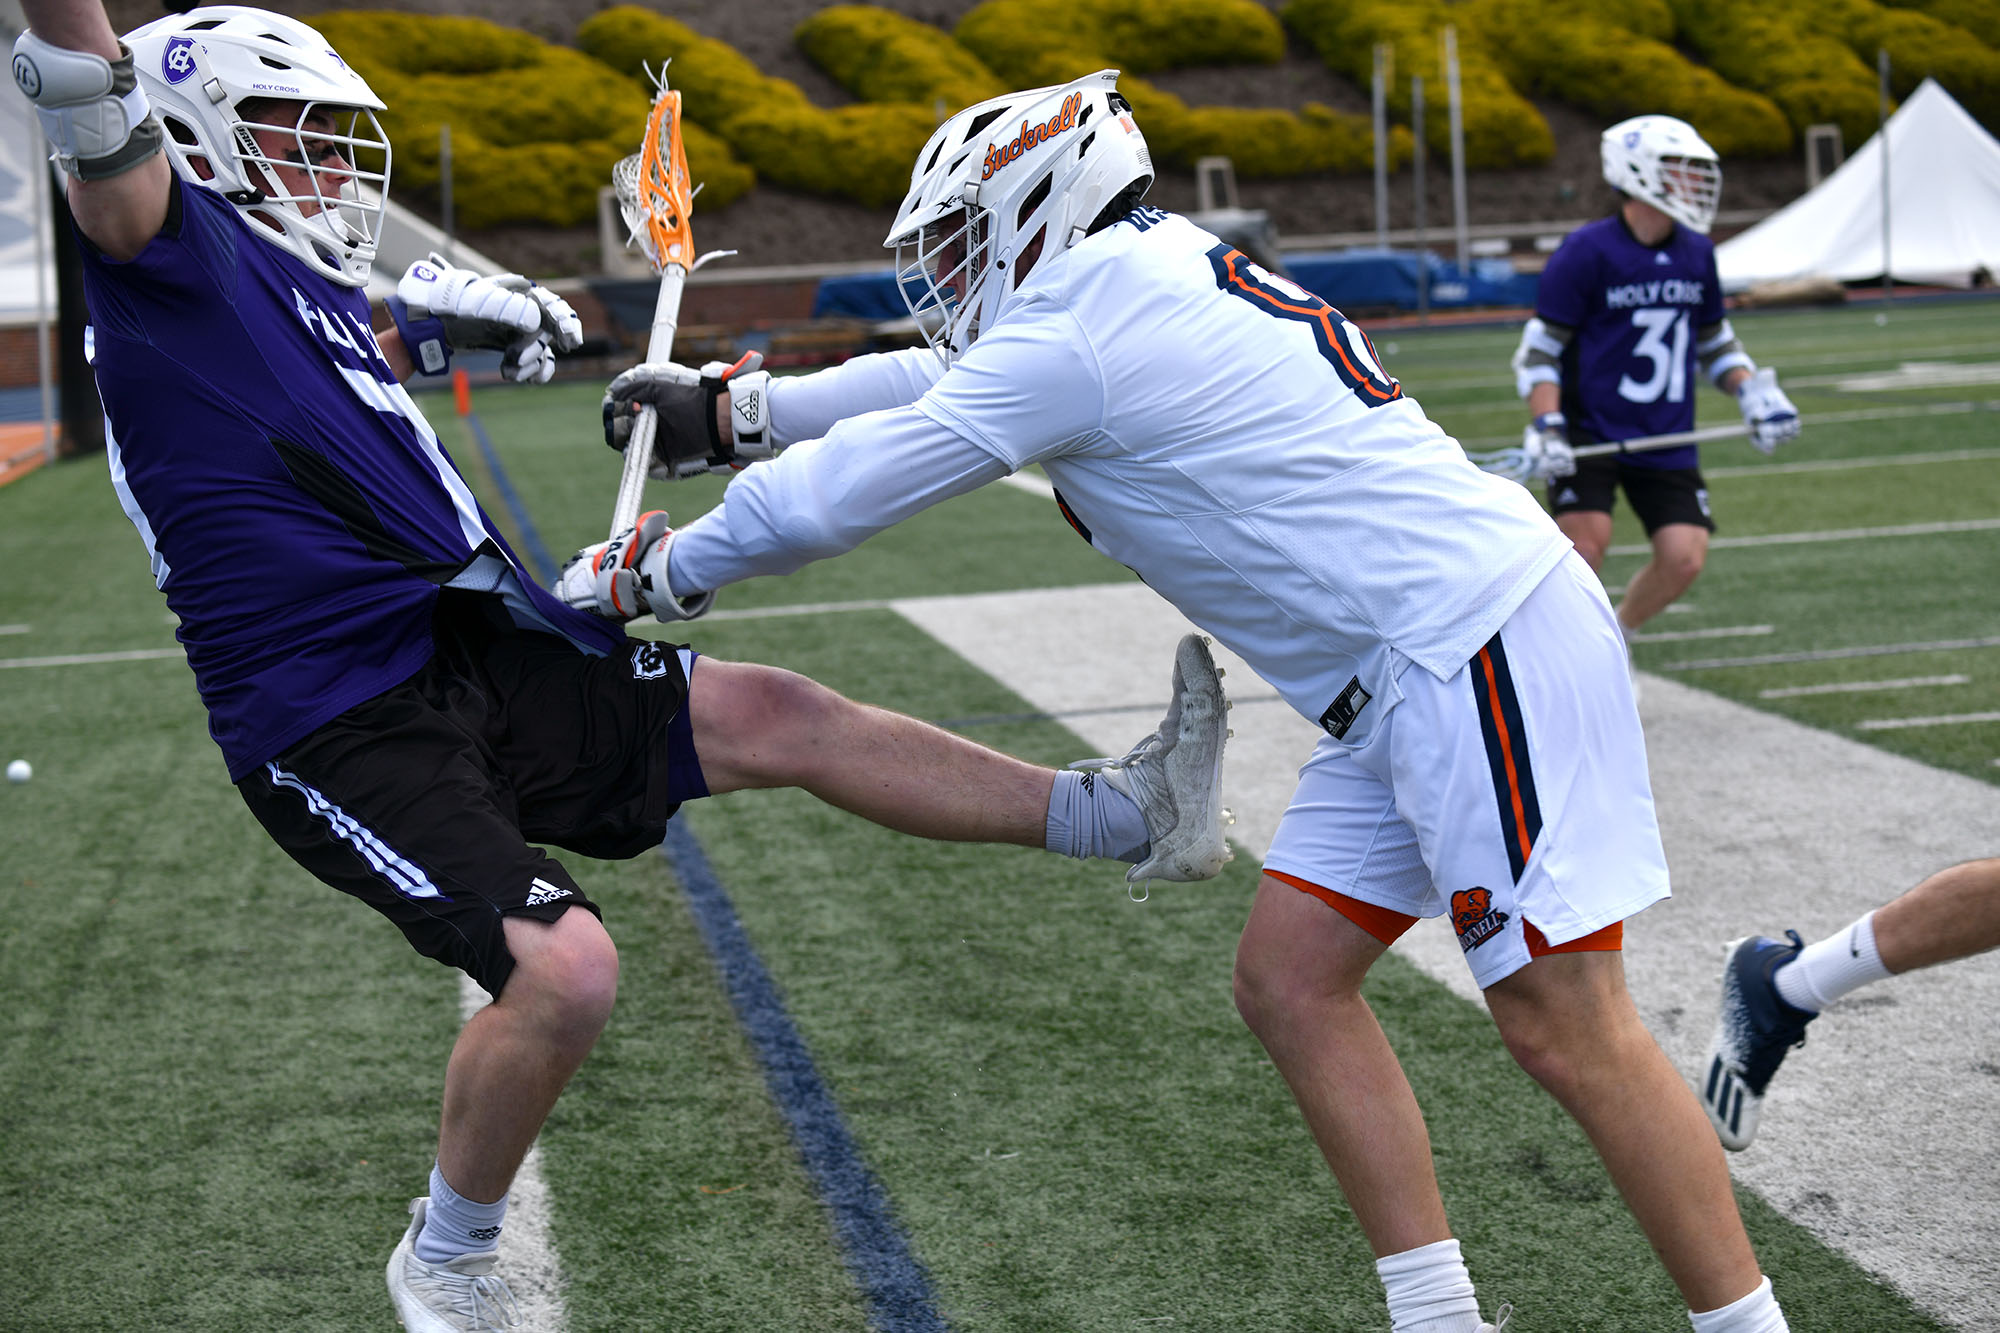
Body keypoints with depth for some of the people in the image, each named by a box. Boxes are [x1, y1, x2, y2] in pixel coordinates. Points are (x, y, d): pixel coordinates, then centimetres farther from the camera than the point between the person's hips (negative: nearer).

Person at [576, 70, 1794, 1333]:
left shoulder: (1075, 332, -13)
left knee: (1566, 1027, -8)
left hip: (1478, 648, -10)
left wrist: (653, 570, 9)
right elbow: (944, 378, 30)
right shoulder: (1142, 292, 15)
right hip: (1409, 676, 10)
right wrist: (731, 409, 32)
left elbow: (836, 497, -6)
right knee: (1289, 981, 9)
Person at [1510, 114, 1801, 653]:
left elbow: (1714, 342, 22)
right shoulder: (1587, 251, -11)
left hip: (1668, 441, 5)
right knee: (1586, 545, -20)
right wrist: (1545, 427, -20)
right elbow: (1539, 348, -8)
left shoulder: (1697, 254, 7)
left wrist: (1752, 392, 5)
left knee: (1684, 559, -6)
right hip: (1589, 434, -5)